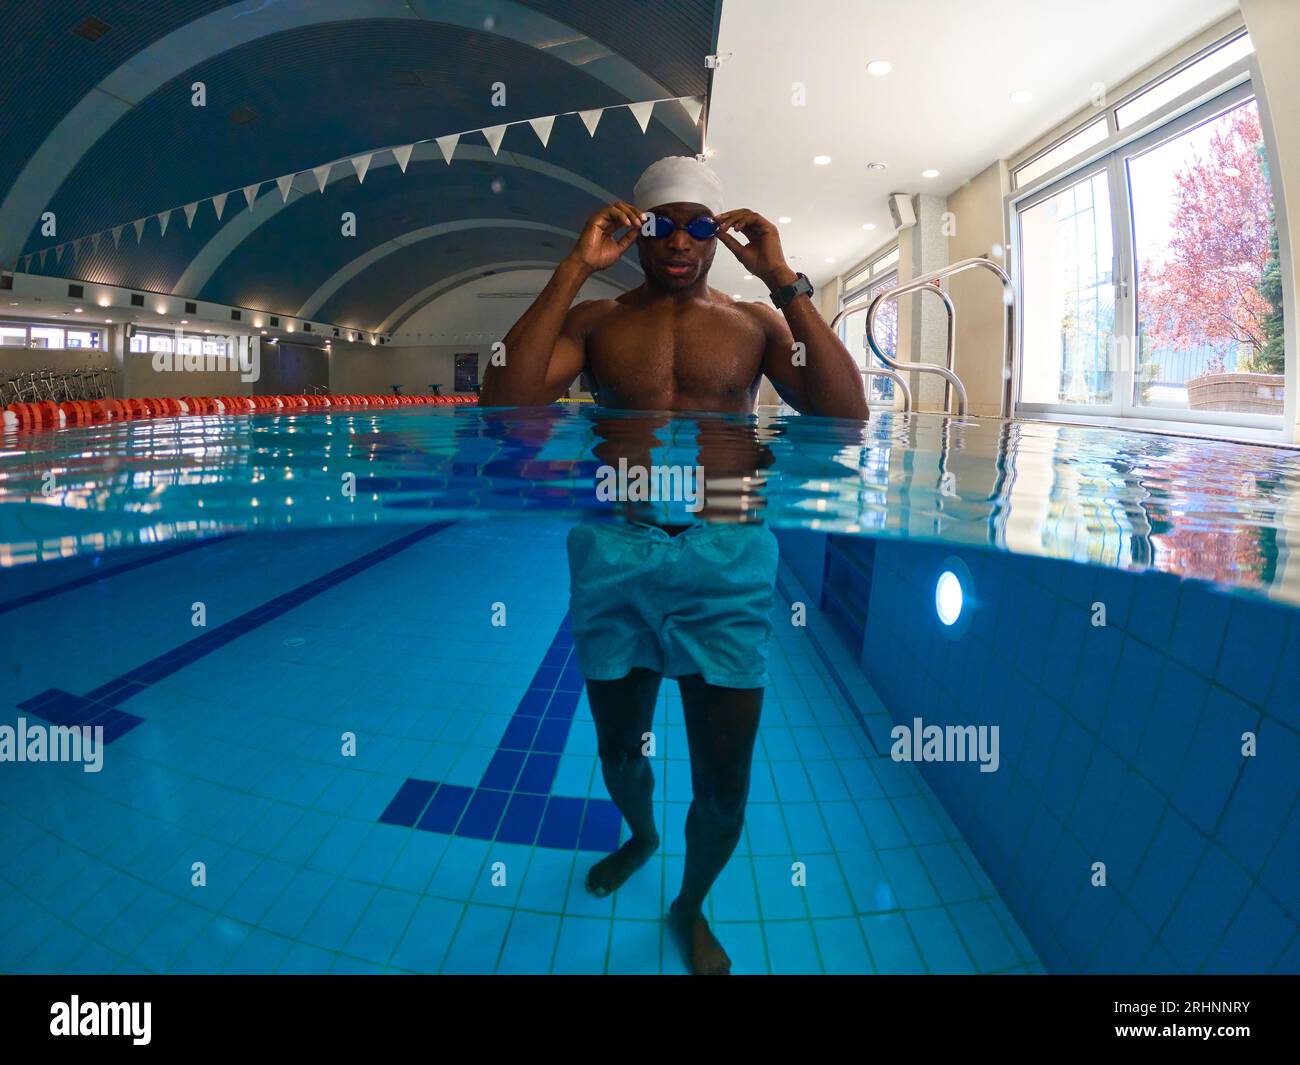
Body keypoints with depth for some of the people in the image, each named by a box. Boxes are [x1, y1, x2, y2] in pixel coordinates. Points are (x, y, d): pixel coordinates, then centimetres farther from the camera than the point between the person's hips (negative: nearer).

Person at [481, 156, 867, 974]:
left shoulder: (756, 322, 6)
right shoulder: (595, 319, 5)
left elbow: (847, 416, -8)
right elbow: (505, 401, -12)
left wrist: (787, 283, -13)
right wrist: (574, 270, -13)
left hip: (726, 561, 0)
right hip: (615, 553, 1)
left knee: (725, 785, 8)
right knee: (618, 747, 22)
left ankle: (692, 907, 40)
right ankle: (641, 836, 57)